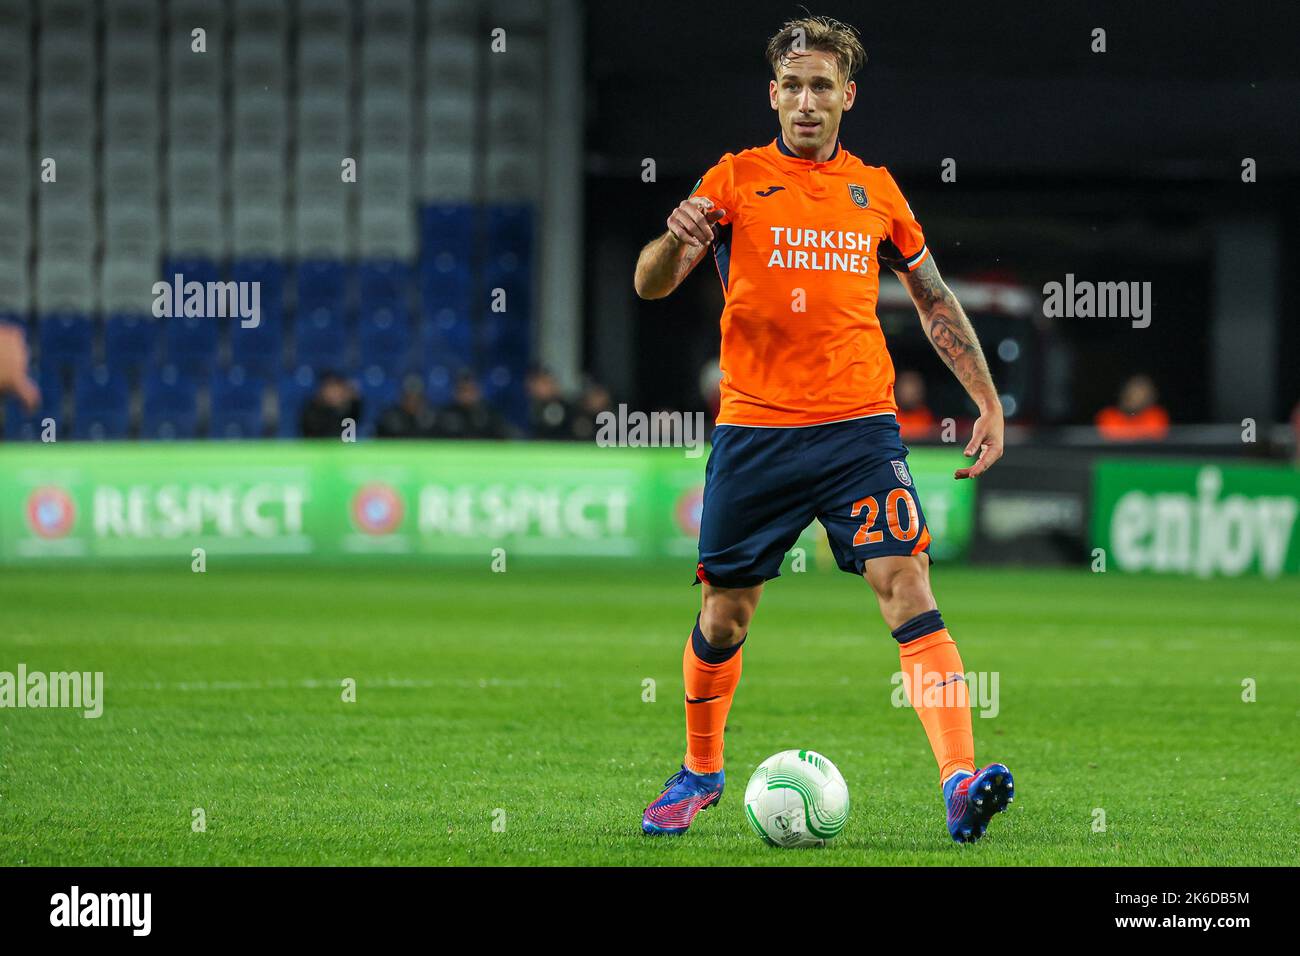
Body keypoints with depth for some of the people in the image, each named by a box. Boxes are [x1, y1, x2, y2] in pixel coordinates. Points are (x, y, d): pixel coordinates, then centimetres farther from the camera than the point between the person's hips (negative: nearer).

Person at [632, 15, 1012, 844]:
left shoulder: (875, 189, 11)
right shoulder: (737, 179, 3)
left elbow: (935, 299, 20)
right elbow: (651, 285, -6)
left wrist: (988, 400, 13)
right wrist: (674, 242, -29)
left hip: (859, 425, 1)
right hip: (754, 428, -1)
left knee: (908, 586, -16)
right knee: (724, 617, 7)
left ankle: (961, 784, -25)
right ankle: (701, 772, 31)